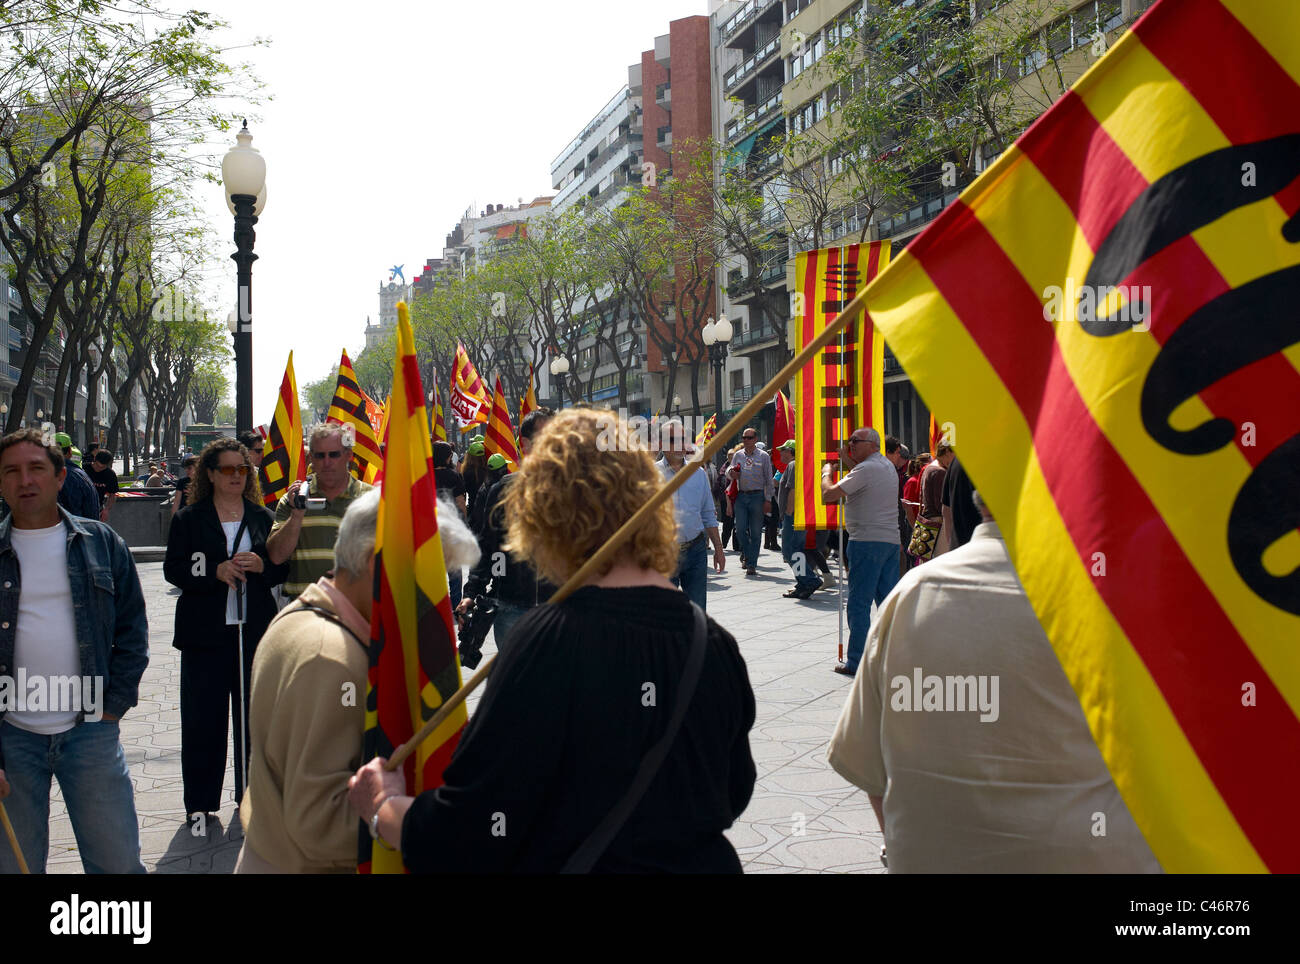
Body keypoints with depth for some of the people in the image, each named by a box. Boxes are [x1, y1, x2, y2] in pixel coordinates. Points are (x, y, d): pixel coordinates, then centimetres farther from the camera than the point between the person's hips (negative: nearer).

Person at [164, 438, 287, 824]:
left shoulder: (263, 517, 11)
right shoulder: (189, 518, 5)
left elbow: (284, 568, 11)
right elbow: (173, 569, -2)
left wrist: (262, 566, -9)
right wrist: (216, 572, -16)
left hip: (255, 630, 2)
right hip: (205, 632, -2)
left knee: (254, 715, 5)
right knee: (203, 719, 1)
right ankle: (200, 802, 13)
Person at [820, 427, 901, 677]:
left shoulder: (866, 469, -13)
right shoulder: (888, 466, 15)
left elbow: (829, 494, -15)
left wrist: (826, 472, 3)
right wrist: (845, 460, 24)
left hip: (867, 541, -9)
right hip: (891, 540, 9)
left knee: (858, 604, -4)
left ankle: (855, 662, -3)